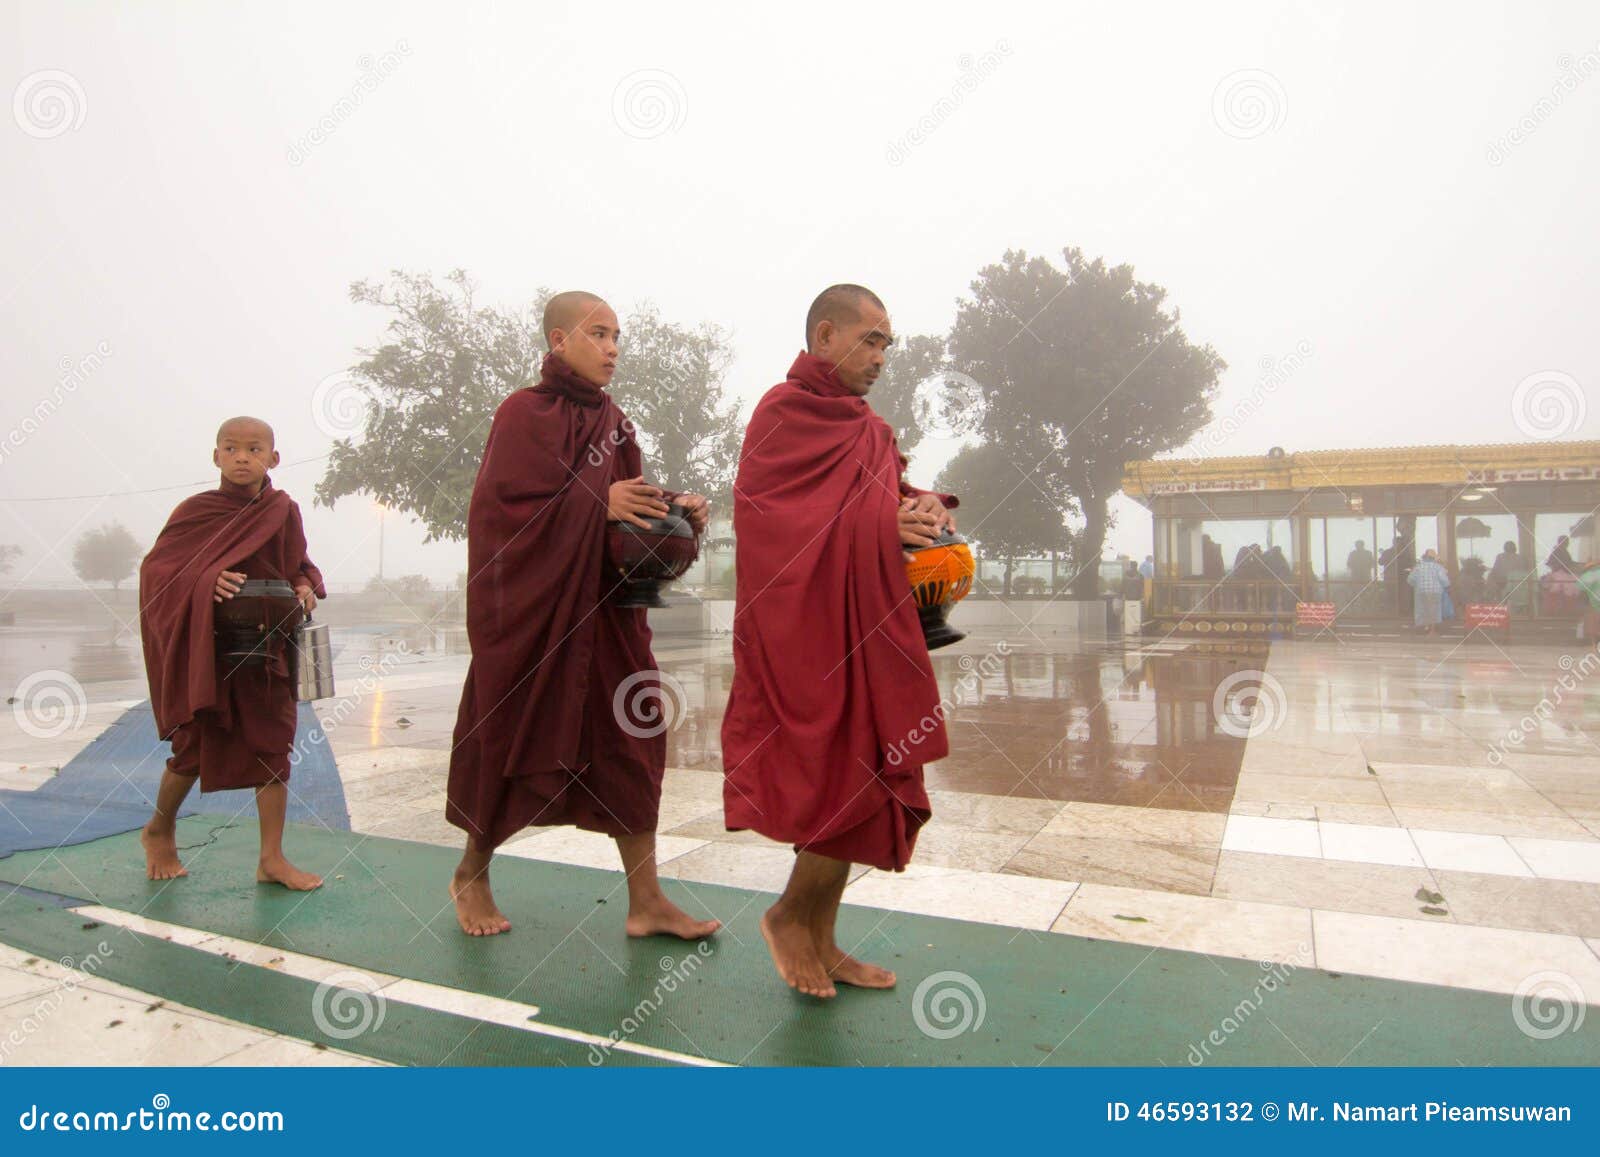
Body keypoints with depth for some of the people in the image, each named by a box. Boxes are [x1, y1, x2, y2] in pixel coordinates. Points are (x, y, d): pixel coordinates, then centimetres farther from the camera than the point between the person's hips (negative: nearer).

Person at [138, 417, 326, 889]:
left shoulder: (284, 511, 4)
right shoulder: (195, 510, -3)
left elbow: (301, 565, 16)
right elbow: (155, 567, -4)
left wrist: (306, 587, -6)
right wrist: (204, 580, -22)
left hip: (269, 651, 2)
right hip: (207, 651, -2)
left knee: (275, 747, 2)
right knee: (195, 746, 9)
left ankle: (272, 858, 10)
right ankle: (159, 831, 38)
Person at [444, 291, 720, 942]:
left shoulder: (612, 421, 12)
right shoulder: (524, 413, -6)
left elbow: (630, 512, 13)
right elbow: (501, 508, -16)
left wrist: (676, 513, -7)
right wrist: (598, 502, -22)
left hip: (606, 608, 6)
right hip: (530, 608, -6)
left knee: (631, 740, 1)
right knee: (515, 738, 6)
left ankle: (645, 900, 9)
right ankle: (471, 874, 31)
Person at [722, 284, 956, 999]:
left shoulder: (869, 430, 17)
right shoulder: (783, 413, -7)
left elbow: (885, 508, 19)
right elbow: (767, 521, -15)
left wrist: (920, 510, -5)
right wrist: (883, 524, -20)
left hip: (862, 629, 8)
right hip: (804, 626, -8)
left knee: (855, 784, 10)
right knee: (859, 780, -7)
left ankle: (819, 942, 23)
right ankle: (789, 916, 16)